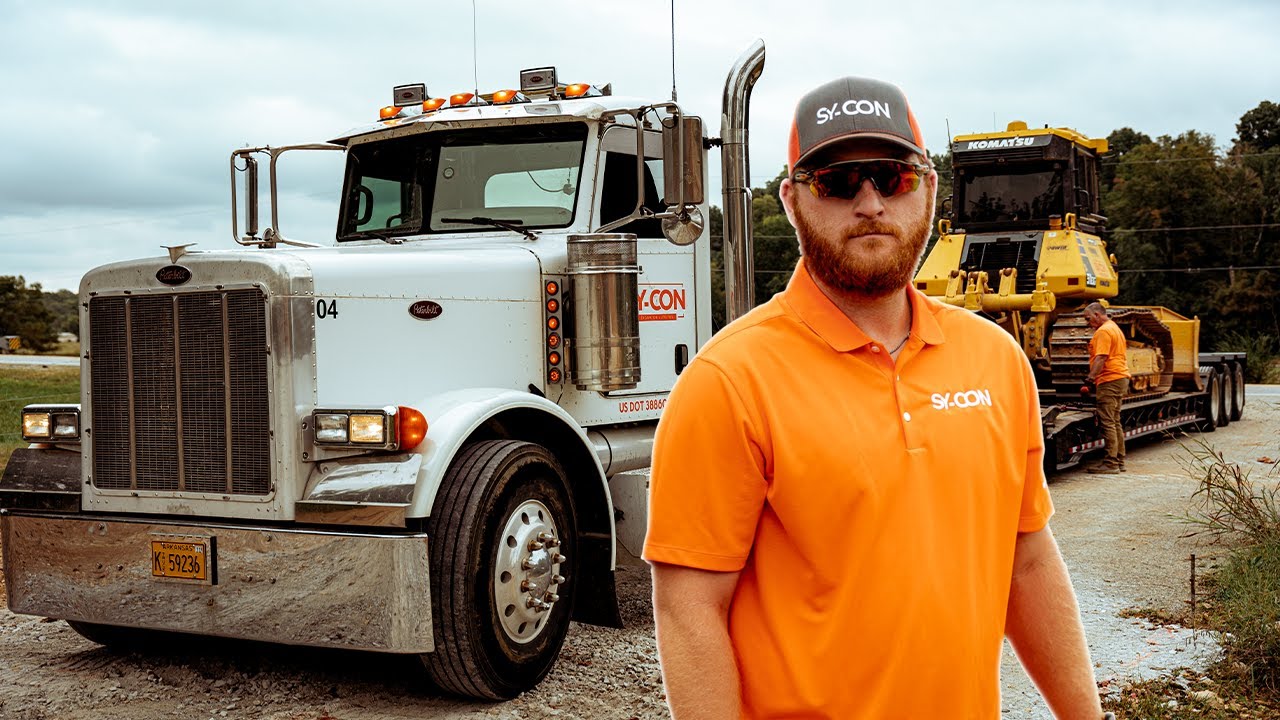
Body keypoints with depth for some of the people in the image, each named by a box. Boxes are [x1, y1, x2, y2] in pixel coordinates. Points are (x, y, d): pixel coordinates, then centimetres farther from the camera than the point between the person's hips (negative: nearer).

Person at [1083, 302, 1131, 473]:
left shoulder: (1103, 331, -12)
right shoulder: (1115, 328, 22)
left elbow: (1101, 357, -22)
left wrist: (1091, 376, -28)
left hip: (1109, 380, -11)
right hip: (1121, 377, 11)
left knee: (1107, 422, -9)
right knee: (1115, 422, 14)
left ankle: (1111, 463, -9)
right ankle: (1119, 461, 18)